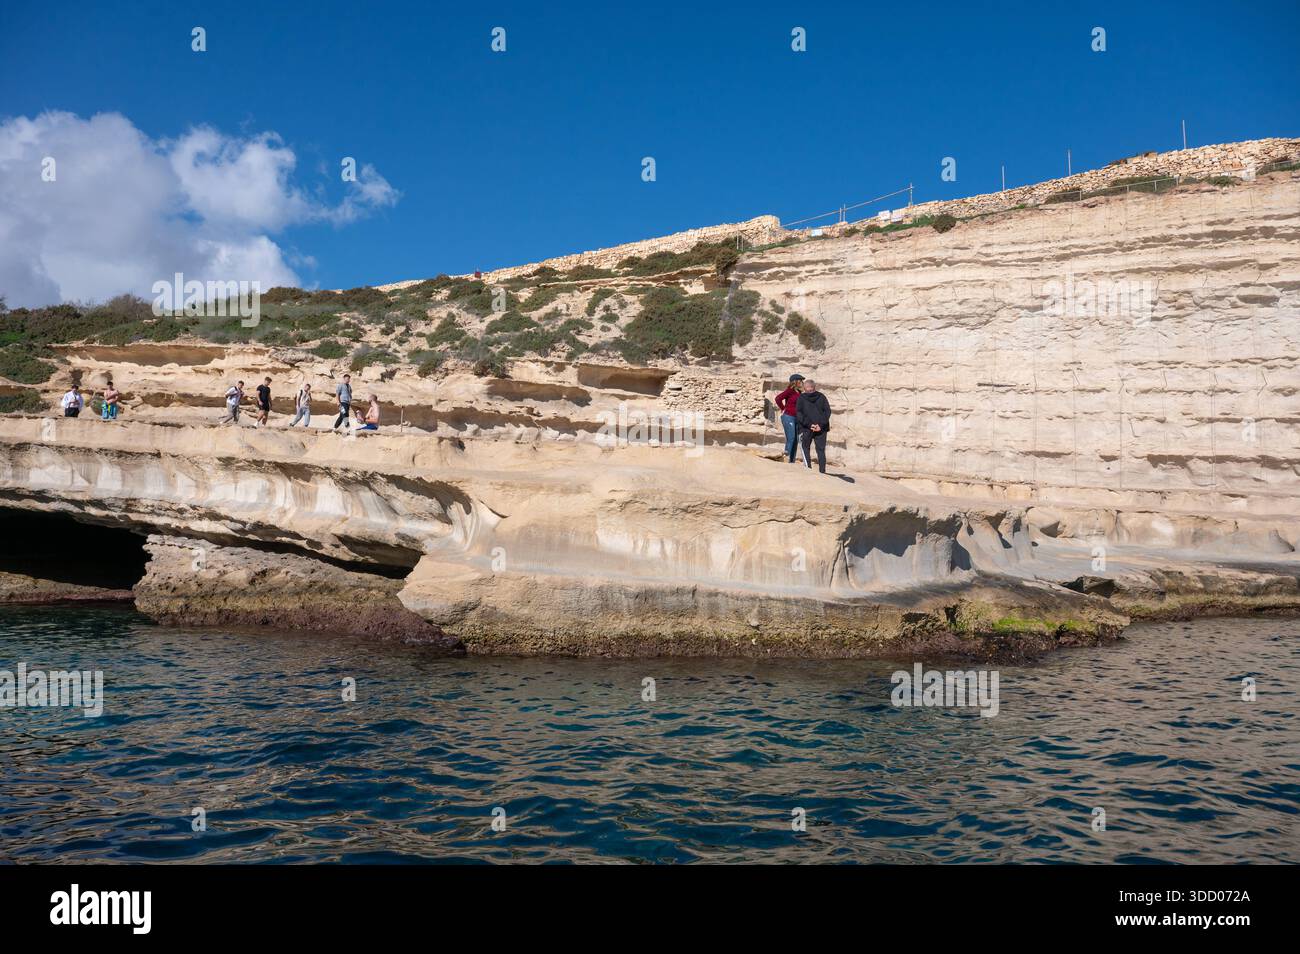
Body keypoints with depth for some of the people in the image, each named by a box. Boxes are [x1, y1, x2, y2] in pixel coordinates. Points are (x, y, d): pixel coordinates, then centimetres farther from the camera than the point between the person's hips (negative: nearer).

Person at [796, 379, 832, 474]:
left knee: (805, 448, 13)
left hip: (806, 428, -2)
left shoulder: (801, 398, 3)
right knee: (821, 450, 8)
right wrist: (821, 425, -7)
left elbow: (799, 413, -7)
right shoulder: (821, 397, 8)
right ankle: (822, 471, 2)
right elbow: (827, 411, 0)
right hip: (821, 429, 2)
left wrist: (809, 424, -11)